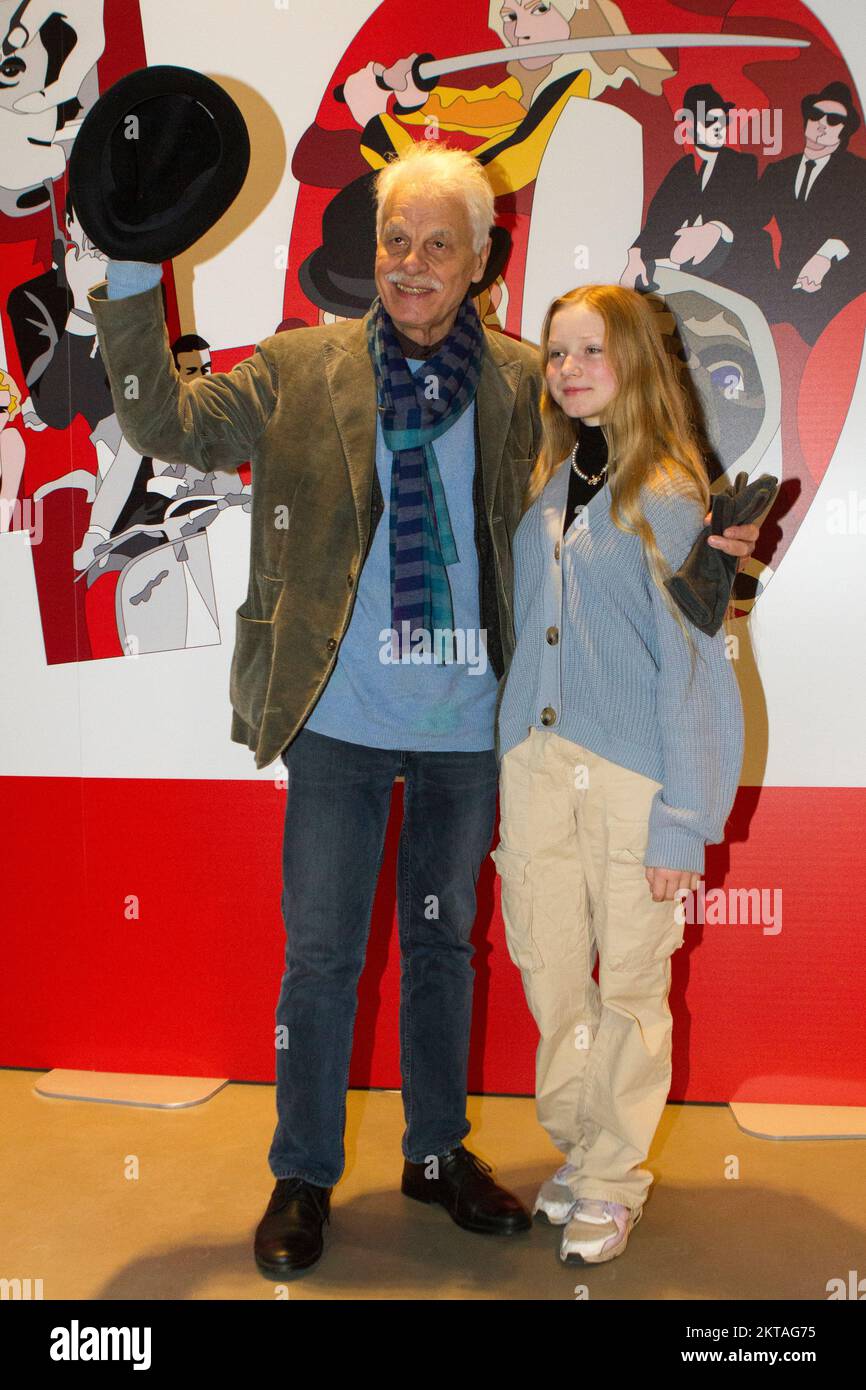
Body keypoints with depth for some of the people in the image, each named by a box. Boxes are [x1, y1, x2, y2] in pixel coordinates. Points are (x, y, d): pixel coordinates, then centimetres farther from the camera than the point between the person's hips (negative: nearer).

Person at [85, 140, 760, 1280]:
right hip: (341, 718, -1)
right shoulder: (301, 370, 0)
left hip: (468, 721, 2)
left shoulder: (522, 385, 3)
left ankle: (438, 1153, 35)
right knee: (321, 951, 7)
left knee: (445, 940, 16)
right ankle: (303, 1177, 27)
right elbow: (168, 424, -4)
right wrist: (133, 281, -15)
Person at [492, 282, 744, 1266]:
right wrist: (514, 756, 6)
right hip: (537, 759, 5)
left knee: (631, 981, 5)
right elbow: (522, 625, 11)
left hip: (632, 769, -5)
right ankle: (580, 1147, 33)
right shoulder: (542, 486, 10)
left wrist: (682, 818, -12)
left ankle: (613, 1181, 25)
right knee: (546, 965, 11)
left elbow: (692, 664, -9)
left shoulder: (670, 495, -7)